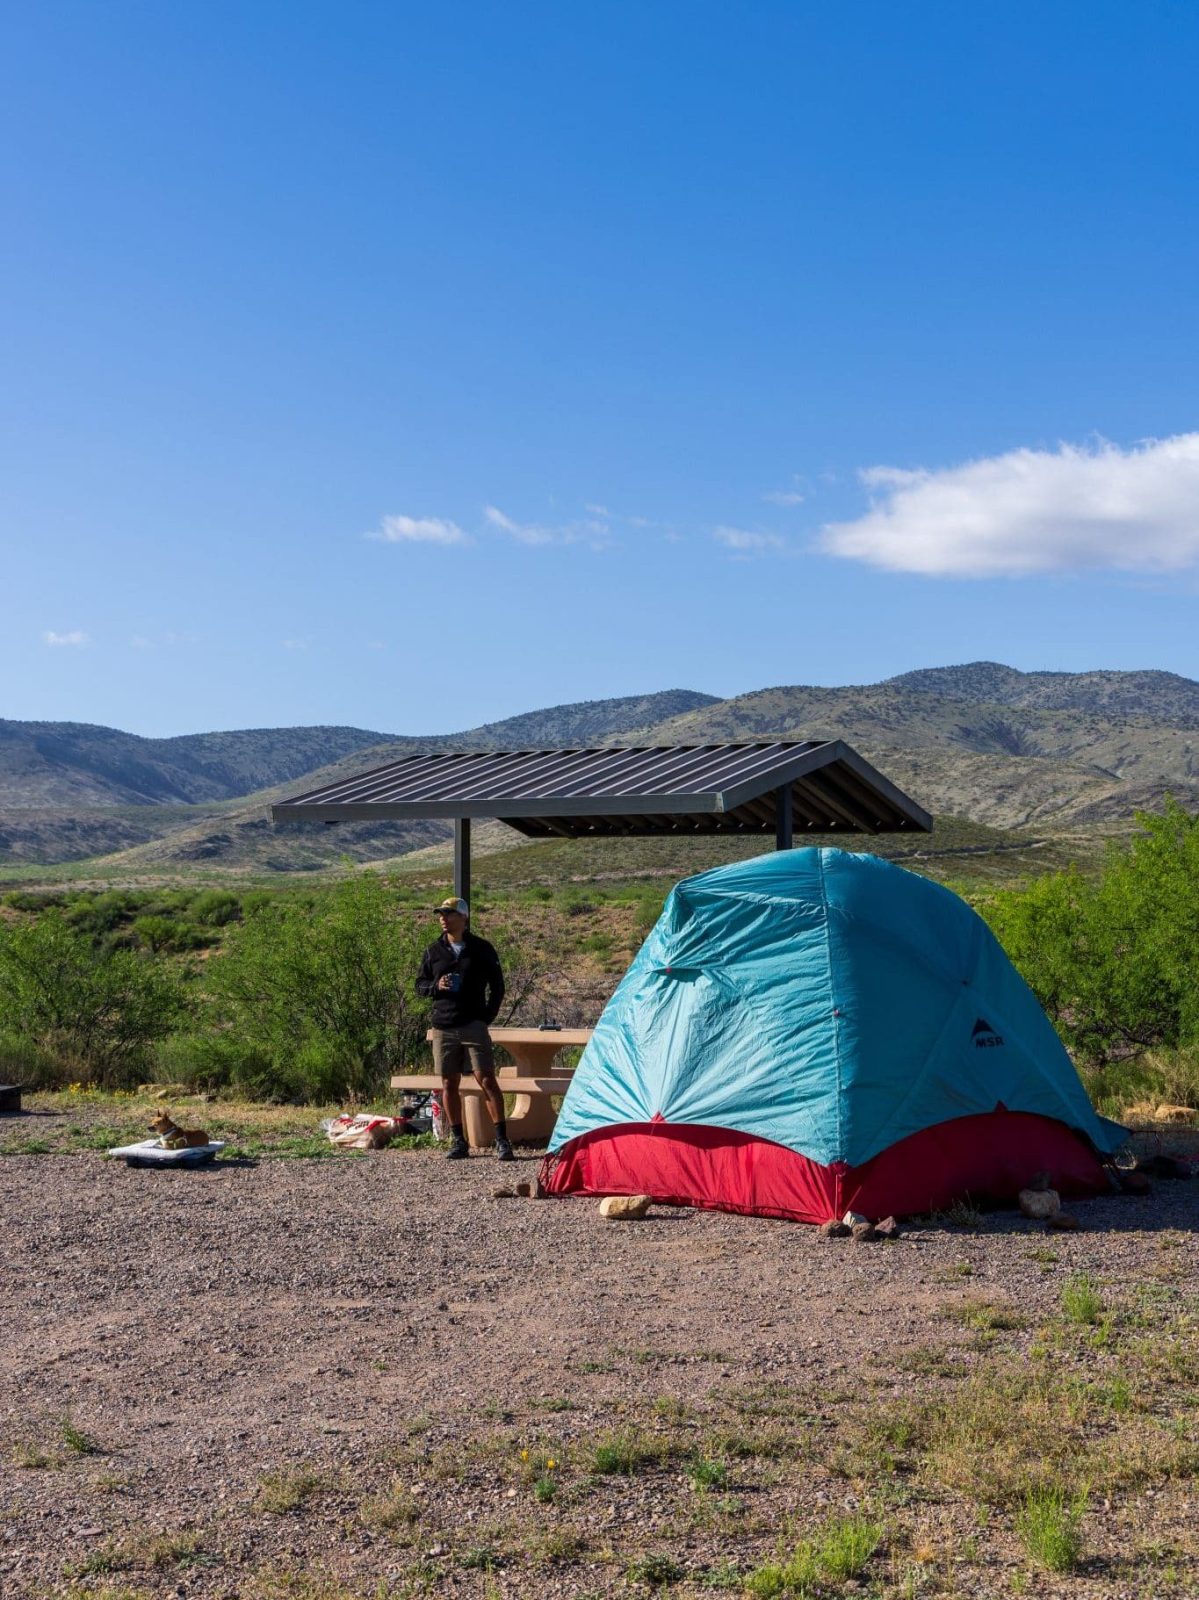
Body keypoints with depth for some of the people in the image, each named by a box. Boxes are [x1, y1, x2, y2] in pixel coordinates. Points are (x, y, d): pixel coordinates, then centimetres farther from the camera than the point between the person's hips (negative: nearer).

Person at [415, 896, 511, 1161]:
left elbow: (497, 985, 8)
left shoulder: (481, 949, 2)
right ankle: (458, 1141, 16)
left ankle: (502, 1141, -8)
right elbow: (420, 984, 15)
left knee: (486, 1080, -10)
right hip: (443, 1028, 3)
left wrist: (488, 1016, -1)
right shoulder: (433, 952, 9)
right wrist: (436, 986, -7)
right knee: (449, 1084, 6)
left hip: (474, 1026, -3)